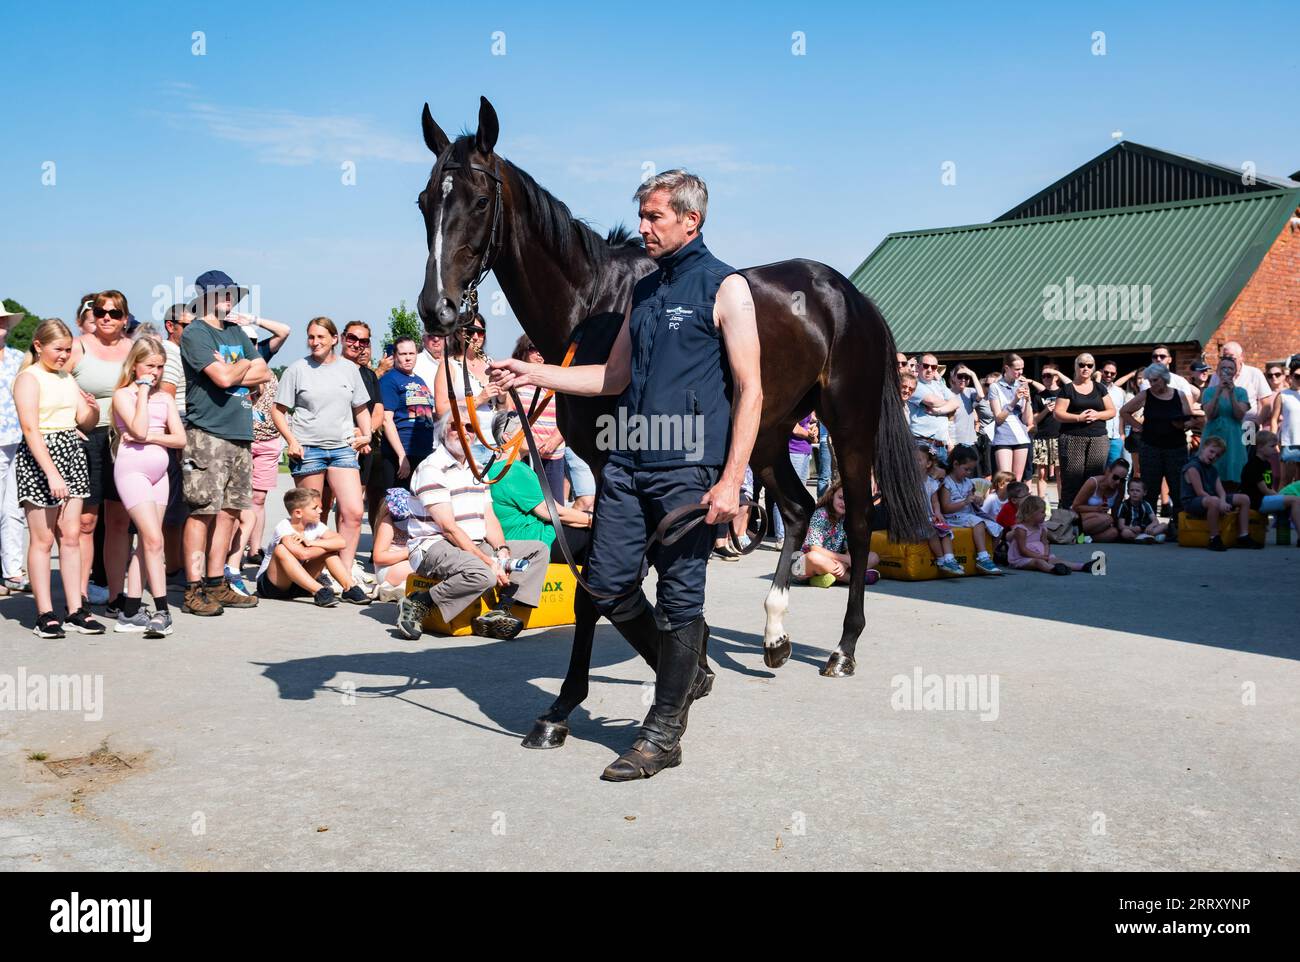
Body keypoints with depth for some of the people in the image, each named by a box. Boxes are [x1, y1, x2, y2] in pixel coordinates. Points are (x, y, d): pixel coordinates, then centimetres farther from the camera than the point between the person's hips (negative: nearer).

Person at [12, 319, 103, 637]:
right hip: (38, 457, -6)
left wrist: (93, 410, -9)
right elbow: (31, 429, -15)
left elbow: (85, 422, 15)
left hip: (71, 453, 7)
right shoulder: (29, 378, -6)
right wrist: (51, 473, -23)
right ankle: (45, 613, 3)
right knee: (42, 539, -2)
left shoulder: (67, 378, 16)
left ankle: (76, 610, 8)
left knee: (71, 535, 5)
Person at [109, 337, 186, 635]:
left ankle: (130, 612, 11)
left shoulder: (165, 398, 13)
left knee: (146, 543, 6)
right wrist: (143, 390, -11)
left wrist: (149, 437, -10)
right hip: (132, 468, -6)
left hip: (159, 471, 6)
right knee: (154, 540, -15)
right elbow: (139, 429, -18)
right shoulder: (123, 395, -2)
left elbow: (180, 439, 5)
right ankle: (162, 611, -15)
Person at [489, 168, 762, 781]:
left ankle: (663, 734, 14)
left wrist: (731, 481, -16)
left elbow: (749, 390, -9)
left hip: (688, 469, -7)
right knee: (607, 585, 7)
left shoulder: (725, 288, -4)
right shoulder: (644, 290, 16)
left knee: (679, 596, 1)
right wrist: (534, 374, 11)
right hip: (628, 464, 7)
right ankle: (685, 671, 30)